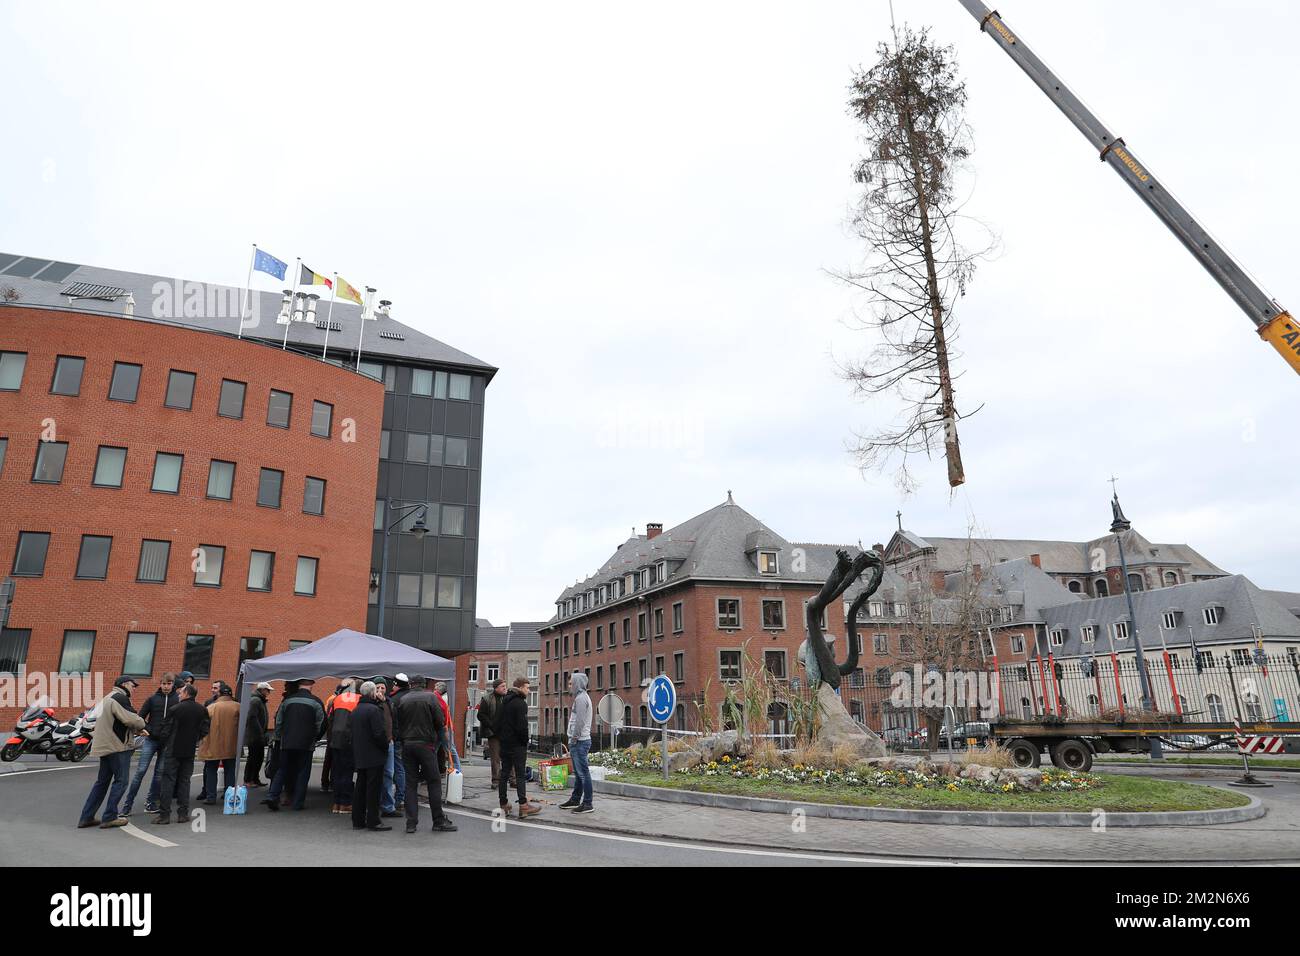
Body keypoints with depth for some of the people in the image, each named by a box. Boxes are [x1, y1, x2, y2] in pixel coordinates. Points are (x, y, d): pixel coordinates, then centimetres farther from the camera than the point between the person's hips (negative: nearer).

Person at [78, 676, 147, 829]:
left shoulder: (109, 698, 20)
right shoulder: (120, 698, -14)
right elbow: (130, 719, -24)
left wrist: (138, 728, 7)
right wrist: (142, 723, -3)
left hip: (104, 746, 10)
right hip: (118, 747, -10)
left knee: (102, 781, 16)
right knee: (120, 781, -2)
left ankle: (86, 817, 18)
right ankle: (110, 817, 0)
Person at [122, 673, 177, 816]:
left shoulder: (177, 700, -2)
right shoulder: (153, 698, 1)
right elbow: (141, 716, 5)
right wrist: (146, 729, -10)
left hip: (167, 742, 0)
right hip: (151, 740, 0)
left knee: (160, 772, 7)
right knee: (141, 771, -4)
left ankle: (151, 803, 18)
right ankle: (127, 804, 5)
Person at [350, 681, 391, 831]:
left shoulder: (354, 711, 11)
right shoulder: (374, 709, -16)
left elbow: (349, 733, 15)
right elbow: (379, 733, -19)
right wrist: (385, 747, -4)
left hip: (359, 756, 8)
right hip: (374, 756, -8)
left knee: (360, 788, 14)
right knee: (373, 788, -3)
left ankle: (358, 820, 19)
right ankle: (373, 821, 0)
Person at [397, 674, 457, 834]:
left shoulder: (403, 699, 3)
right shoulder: (430, 697, -5)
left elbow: (398, 723, 5)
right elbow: (439, 722, -7)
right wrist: (435, 736, 11)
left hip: (407, 744, 3)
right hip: (426, 743, -3)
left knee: (410, 783, 7)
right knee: (434, 782, 3)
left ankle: (411, 823, 6)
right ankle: (439, 820, 6)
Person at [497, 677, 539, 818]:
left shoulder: (504, 702, 14)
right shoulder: (520, 703, -15)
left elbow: (498, 723, 18)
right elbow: (522, 726, -20)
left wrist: (501, 737, 18)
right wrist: (525, 741, -8)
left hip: (504, 743, 8)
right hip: (517, 744, -8)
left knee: (504, 774, 11)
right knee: (520, 775, -5)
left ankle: (503, 805, 15)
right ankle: (523, 806, -7)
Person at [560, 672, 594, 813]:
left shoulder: (581, 698, -14)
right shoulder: (581, 697, 18)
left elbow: (580, 721, -21)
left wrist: (574, 739, -15)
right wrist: (573, 740, 18)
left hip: (579, 741, -11)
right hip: (578, 741, 11)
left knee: (583, 772, -7)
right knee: (578, 773, 16)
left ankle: (587, 804, -4)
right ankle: (575, 800, 25)